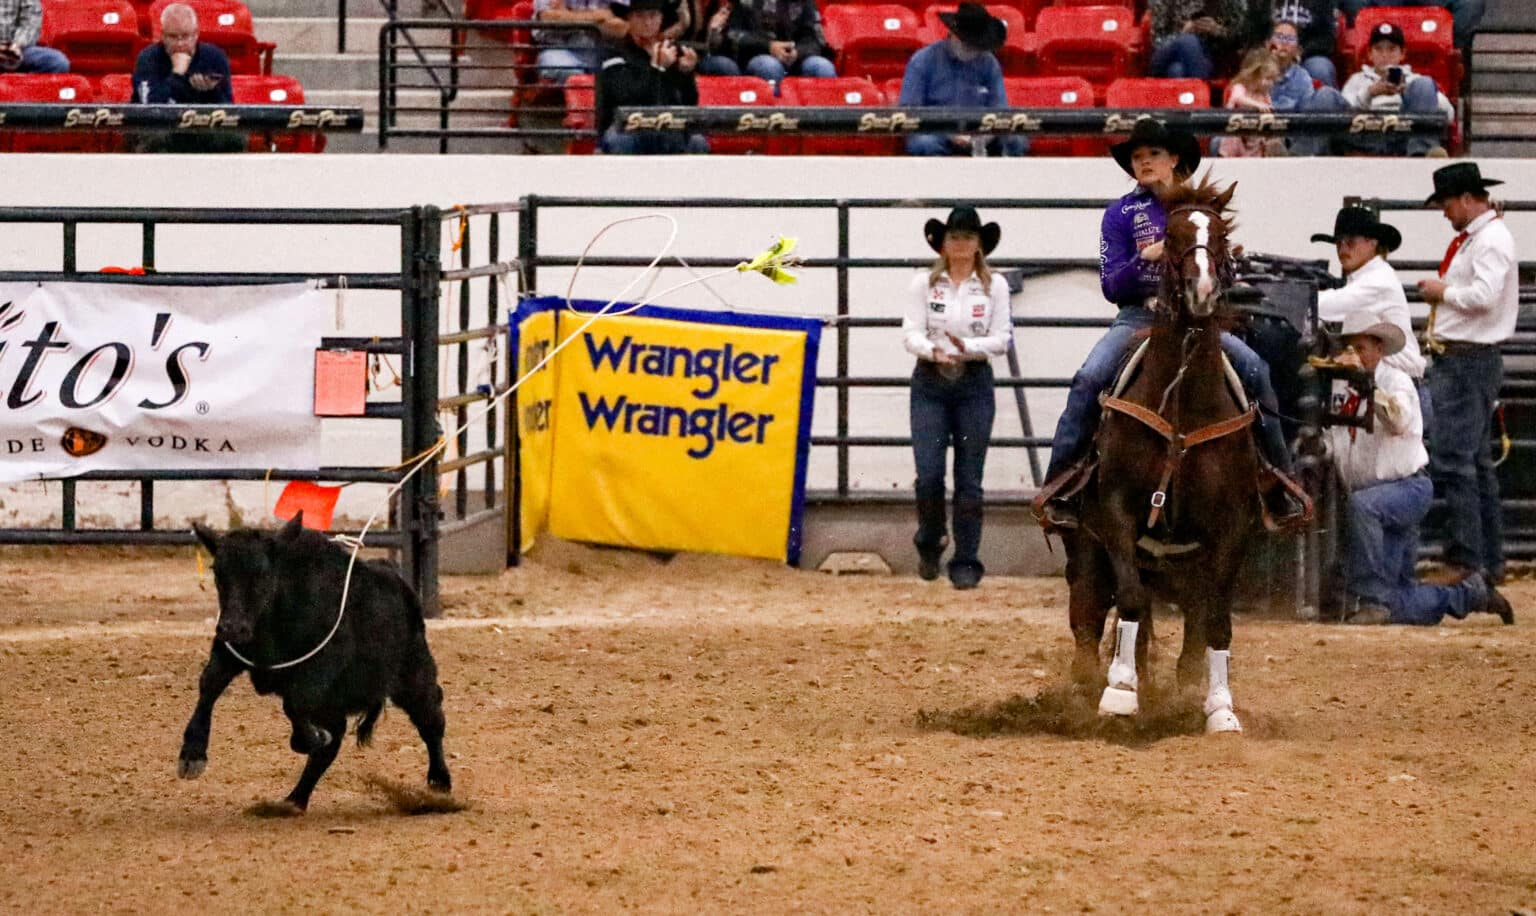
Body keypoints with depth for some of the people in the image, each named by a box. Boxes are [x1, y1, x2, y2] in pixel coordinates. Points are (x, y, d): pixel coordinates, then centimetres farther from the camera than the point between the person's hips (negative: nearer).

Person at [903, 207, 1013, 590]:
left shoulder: (995, 286, 2)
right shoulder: (925, 283, 2)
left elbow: (1002, 340, -3)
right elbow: (910, 333, -4)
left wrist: (968, 347, -21)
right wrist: (933, 350, -24)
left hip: (974, 384, 0)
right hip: (930, 383, 0)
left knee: (969, 478, 0)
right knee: (928, 474, -7)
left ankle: (966, 562, 6)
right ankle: (929, 544, 19)